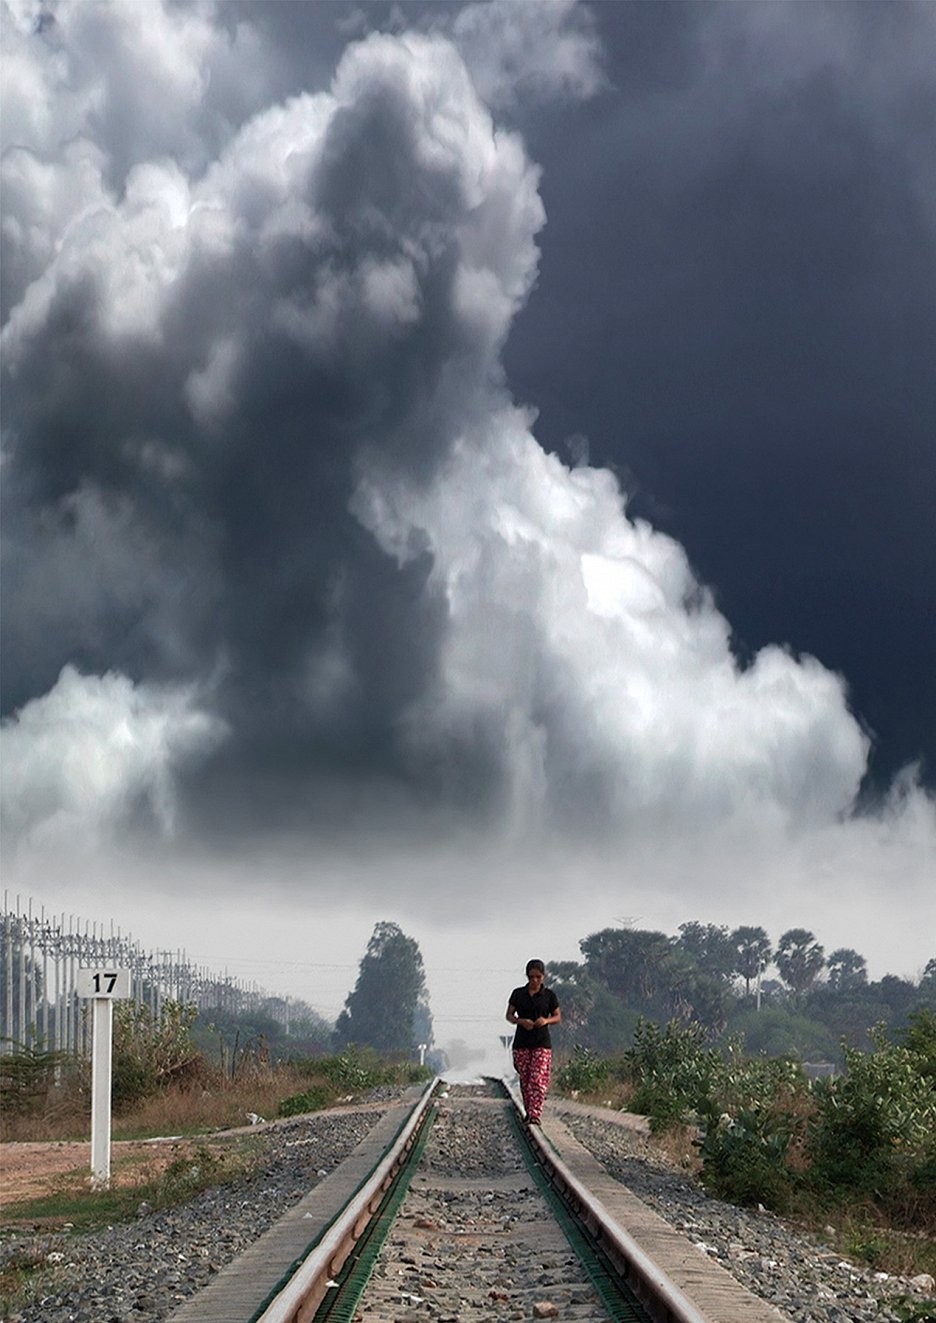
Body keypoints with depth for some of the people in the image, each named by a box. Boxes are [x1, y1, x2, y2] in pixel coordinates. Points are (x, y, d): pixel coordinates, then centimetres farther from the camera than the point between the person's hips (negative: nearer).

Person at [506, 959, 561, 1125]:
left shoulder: (549, 995, 2)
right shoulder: (518, 994, 4)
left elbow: (558, 1017, 8)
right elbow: (509, 1015, 8)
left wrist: (546, 1020, -13)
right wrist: (520, 1021, -13)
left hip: (542, 1043, -2)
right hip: (521, 1043, 2)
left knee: (538, 1079, -12)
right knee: (525, 1079, 6)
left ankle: (535, 1114, -14)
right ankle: (528, 1111, 19)